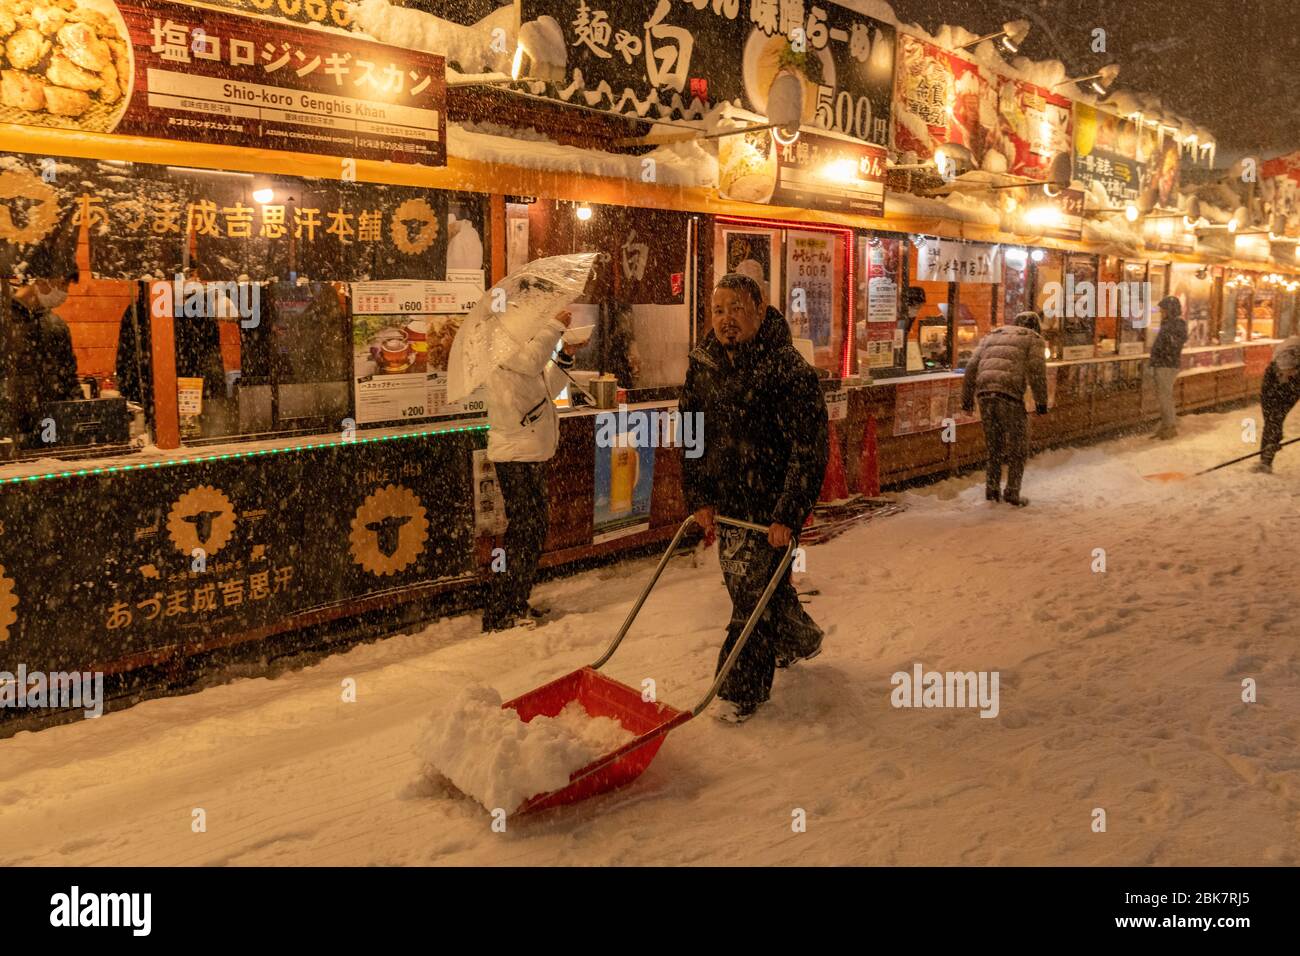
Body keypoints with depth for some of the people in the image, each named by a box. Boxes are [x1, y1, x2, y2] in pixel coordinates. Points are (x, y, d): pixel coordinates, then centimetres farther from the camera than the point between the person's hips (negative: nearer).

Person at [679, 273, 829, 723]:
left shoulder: (788, 369, -17)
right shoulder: (702, 365, 3)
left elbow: (810, 450, -18)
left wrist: (788, 516, -20)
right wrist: (699, 498, 2)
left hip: (769, 508, -7)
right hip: (724, 504, 7)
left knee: (754, 594, -1)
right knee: (755, 585, 21)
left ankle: (742, 692, 13)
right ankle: (801, 640, 48)